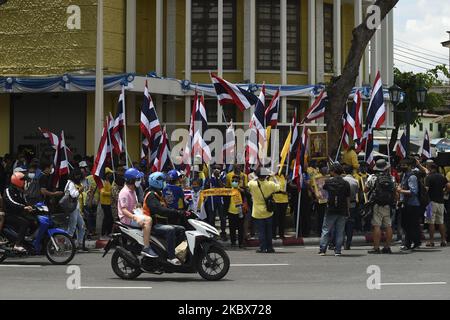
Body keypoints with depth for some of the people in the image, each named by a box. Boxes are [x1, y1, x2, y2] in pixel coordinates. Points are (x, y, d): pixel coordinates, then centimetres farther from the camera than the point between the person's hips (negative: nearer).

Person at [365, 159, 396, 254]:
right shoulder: (391, 178, 8)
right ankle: (387, 247, 10)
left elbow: (366, 190, 6)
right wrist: (393, 202, 24)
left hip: (376, 205, -4)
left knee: (376, 226, -6)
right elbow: (395, 192, 11)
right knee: (388, 226, 7)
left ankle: (376, 248, -9)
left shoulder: (372, 178, -3)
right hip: (388, 205, 4)